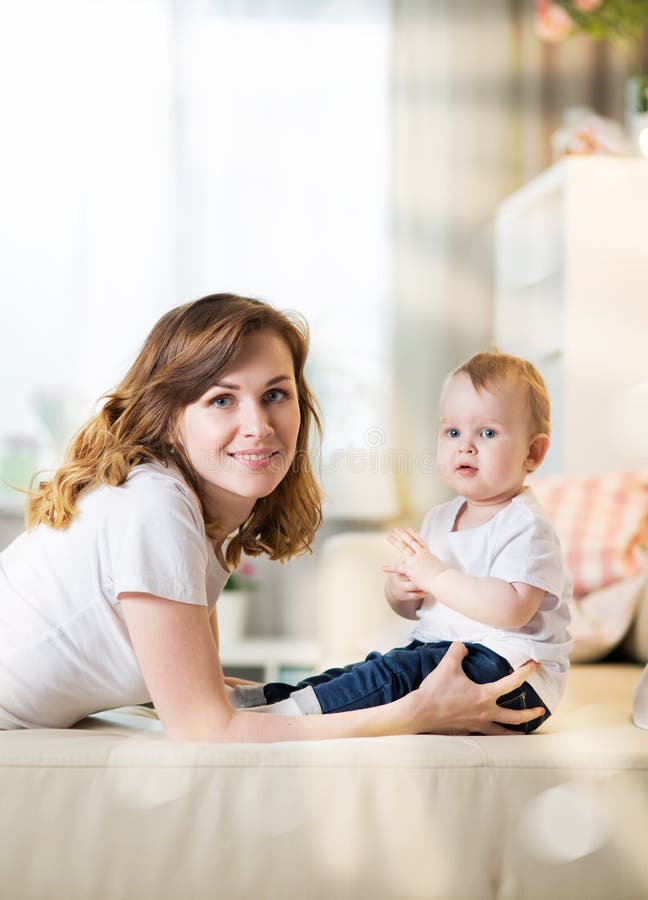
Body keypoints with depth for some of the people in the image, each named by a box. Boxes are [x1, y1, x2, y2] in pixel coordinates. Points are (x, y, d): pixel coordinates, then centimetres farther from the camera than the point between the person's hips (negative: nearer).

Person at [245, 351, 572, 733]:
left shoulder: (526, 526, -11)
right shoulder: (440, 519, 15)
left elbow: (513, 608, -27)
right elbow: (410, 608, 22)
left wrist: (436, 577, -24)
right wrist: (400, 591, -3)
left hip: (508, 667, -9)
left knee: (402, 671, -28)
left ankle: (298, 707, -32)